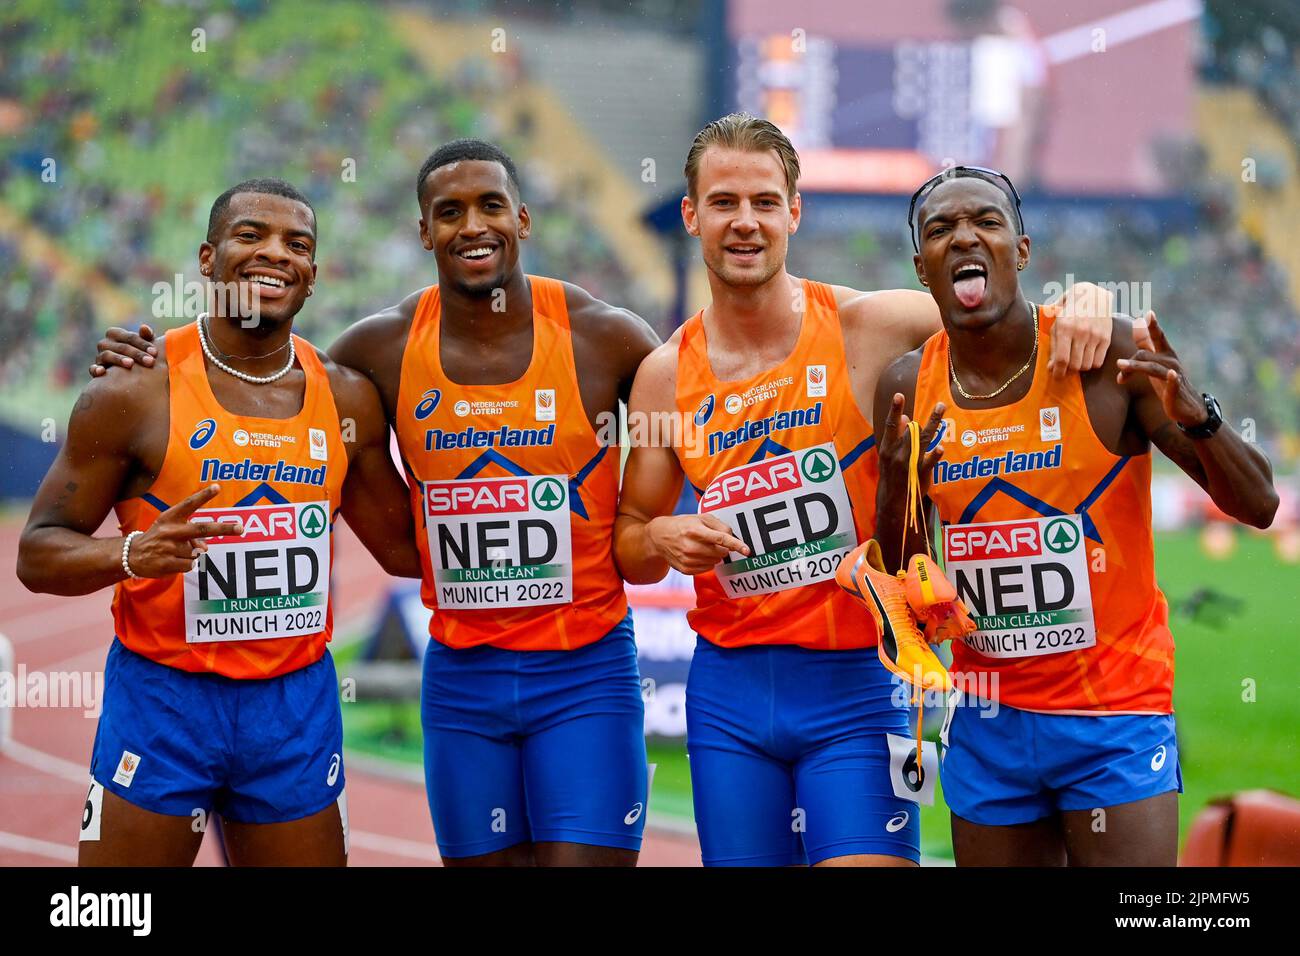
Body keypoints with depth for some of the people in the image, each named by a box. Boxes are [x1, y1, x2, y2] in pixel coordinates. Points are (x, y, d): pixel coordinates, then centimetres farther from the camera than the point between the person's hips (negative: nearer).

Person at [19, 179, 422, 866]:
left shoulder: (347, 400, 6)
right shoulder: (137, 393, -7)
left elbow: (408, 550, 17)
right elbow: (37, 553, -6)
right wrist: (133, 555, -24)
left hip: (298, 704, 4)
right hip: (162, 699, -4)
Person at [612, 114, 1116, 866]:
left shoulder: (865, 328, -6)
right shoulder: (665, 376, 3)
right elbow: (627, 540, 13)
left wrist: (1082, 301, -24)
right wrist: (662, 540, -9)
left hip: (856, 685, -3)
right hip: (729, 691, 3)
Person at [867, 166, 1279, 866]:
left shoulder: (1109, 356, -10)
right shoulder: (908, 389, 0)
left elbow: (1257, 506, -9)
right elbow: (897, 583, 8)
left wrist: (1196, 415, -27)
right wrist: (895, 492, -12)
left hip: (1116, 712, -3)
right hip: (987, 722, 3)